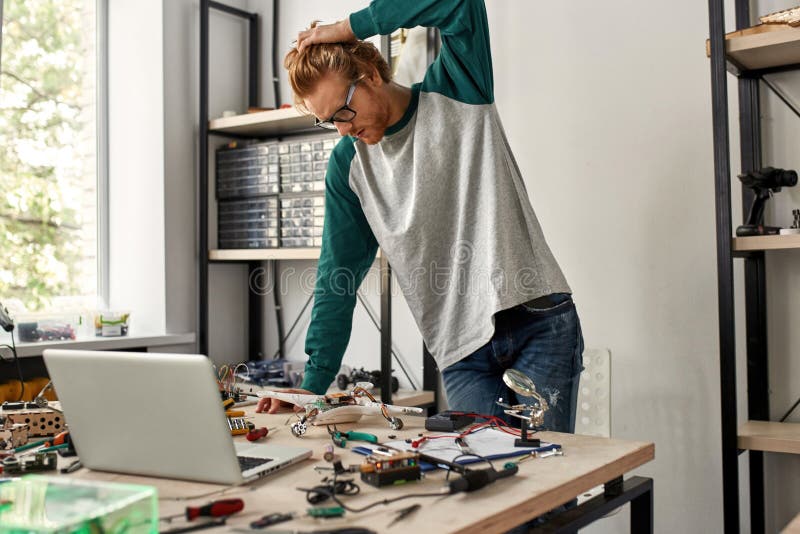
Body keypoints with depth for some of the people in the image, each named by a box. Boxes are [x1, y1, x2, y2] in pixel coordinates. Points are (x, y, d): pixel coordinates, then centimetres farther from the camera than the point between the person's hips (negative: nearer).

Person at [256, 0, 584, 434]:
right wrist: (313, 384, 1)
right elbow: (338, 278, 7)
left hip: (539, 322, -2)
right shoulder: (348, 165, 7)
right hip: (462, 353, 2)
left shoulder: (455, 92, 0)